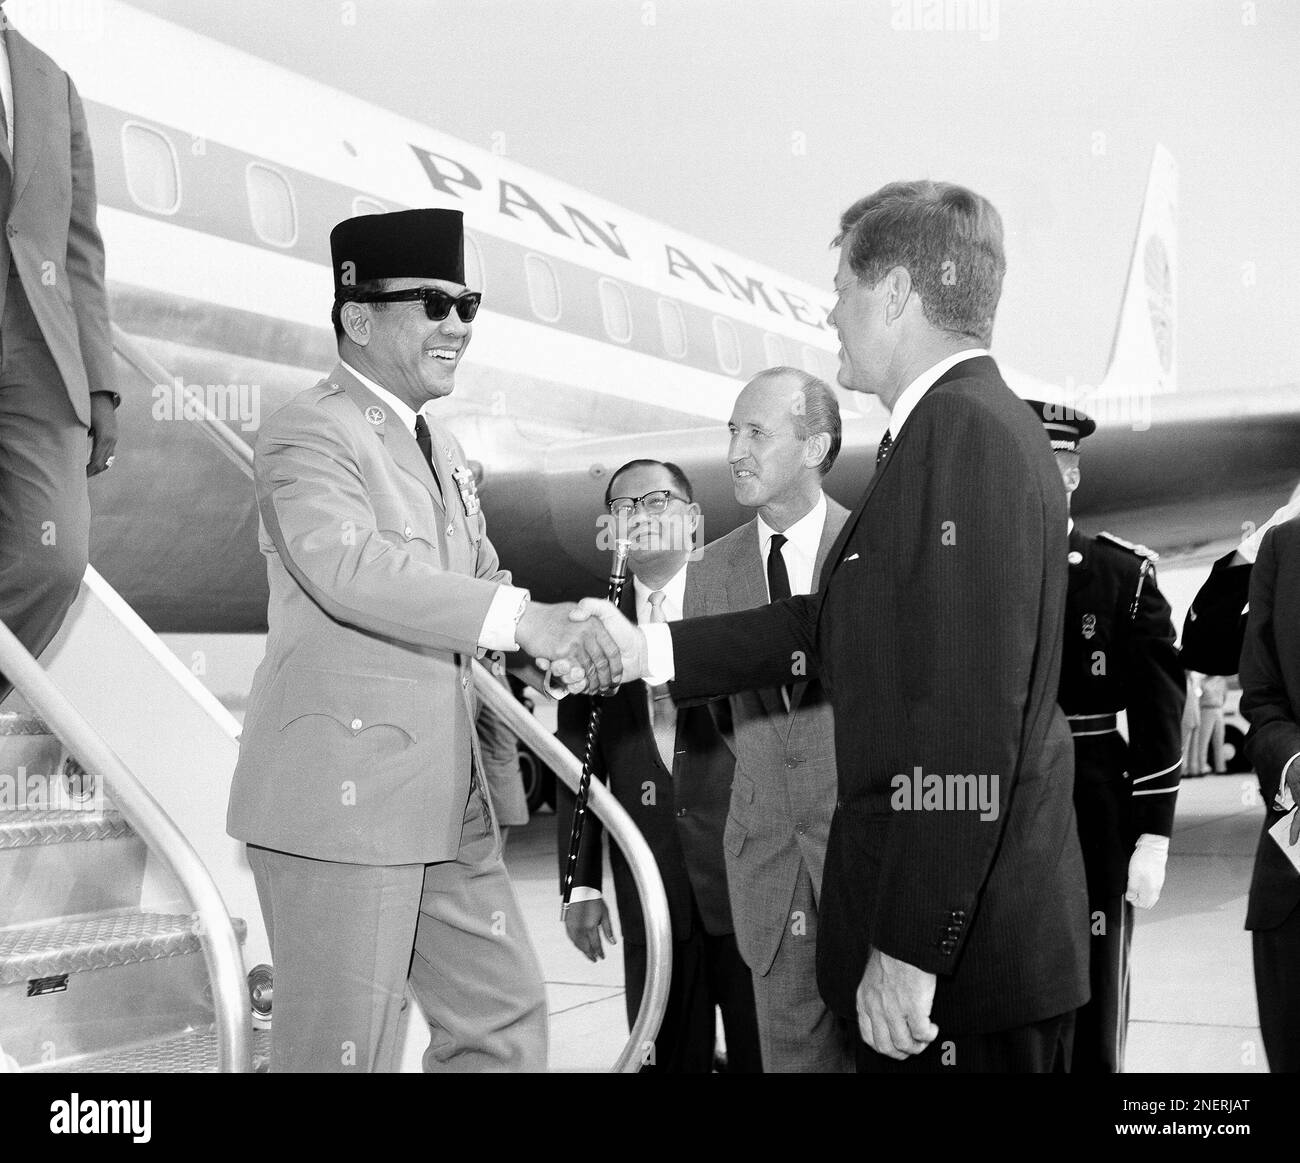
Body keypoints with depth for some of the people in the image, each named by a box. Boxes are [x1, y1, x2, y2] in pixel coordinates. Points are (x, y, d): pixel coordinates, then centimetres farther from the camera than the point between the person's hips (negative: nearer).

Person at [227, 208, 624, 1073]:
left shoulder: (441, 447, 20)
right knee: (344, 1050, -1)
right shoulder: (310, 433, -10)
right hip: (341, 795, -9)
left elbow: (477, 577, 22)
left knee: (505, 1017, 14)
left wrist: (565, 637, 1)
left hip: (447, 799, 9)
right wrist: (515, 616, -33)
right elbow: (350, 565, -27)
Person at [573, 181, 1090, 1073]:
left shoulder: (965, 429, -18)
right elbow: (836, 623, 16)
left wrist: (909, 948, -22)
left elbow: (969, 724, -24)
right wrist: (650, 650, 16)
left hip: (963, 939, -9)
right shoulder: (967, 427, 13)